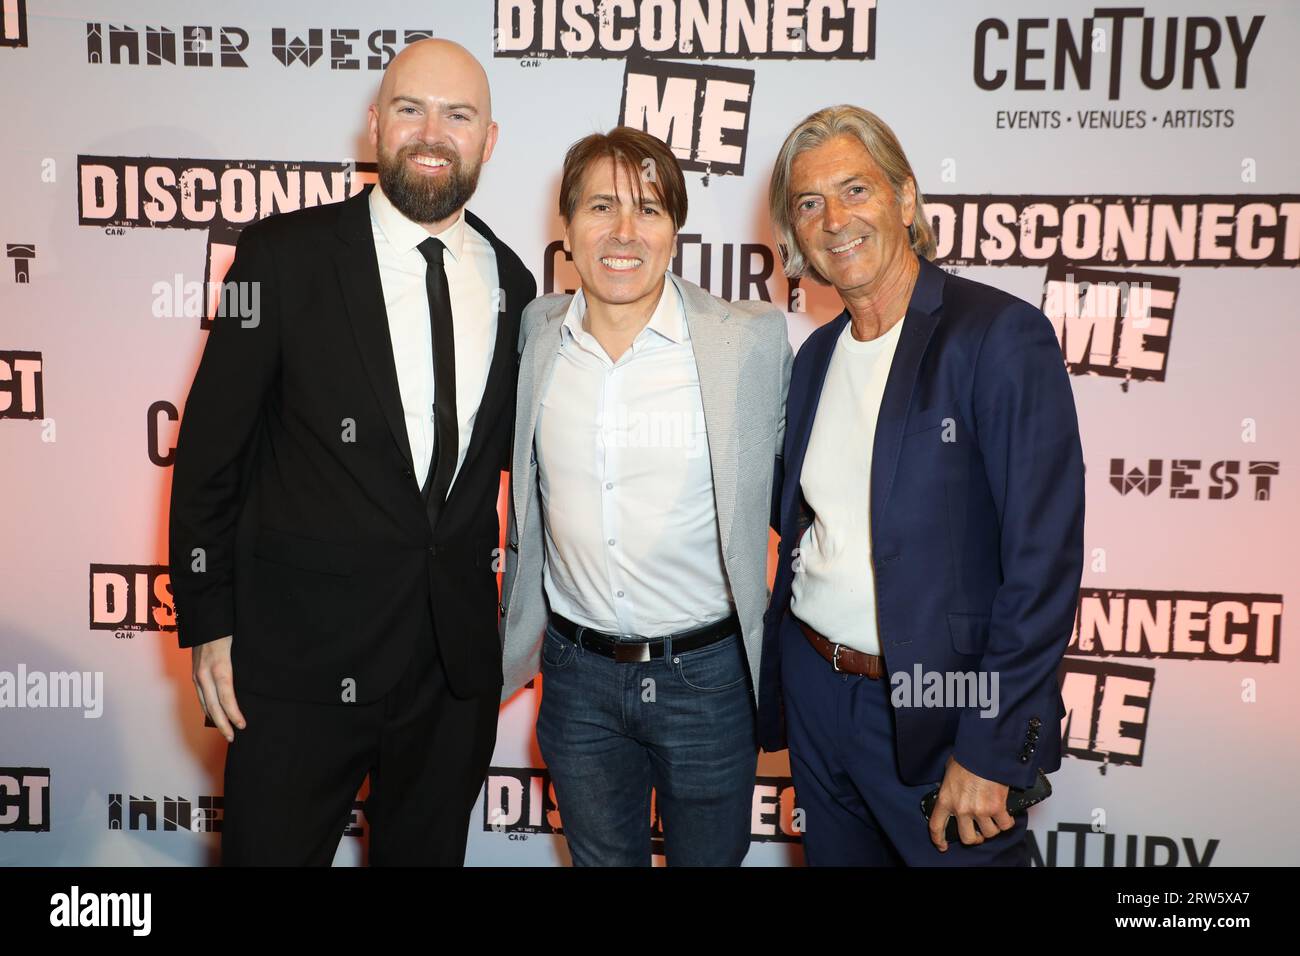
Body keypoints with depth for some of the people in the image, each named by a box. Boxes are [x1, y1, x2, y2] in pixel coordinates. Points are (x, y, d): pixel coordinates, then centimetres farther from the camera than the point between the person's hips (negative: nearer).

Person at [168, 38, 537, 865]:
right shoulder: (286, 255, -7)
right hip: (300, 657, -3)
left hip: (458, 664, 4)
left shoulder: (511, 283, 4)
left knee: (430, 851, 19)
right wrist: (209, 622, -5)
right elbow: (210, 449, -4)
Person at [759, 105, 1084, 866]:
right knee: (839, 855, 20)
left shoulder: (1001, 334, -14)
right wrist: (784, 678, 5)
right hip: (814, 687, 6)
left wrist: (991, 750, -17)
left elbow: (1044, 558, -17)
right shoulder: (817, 356, 7)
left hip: (938, 711, -6)